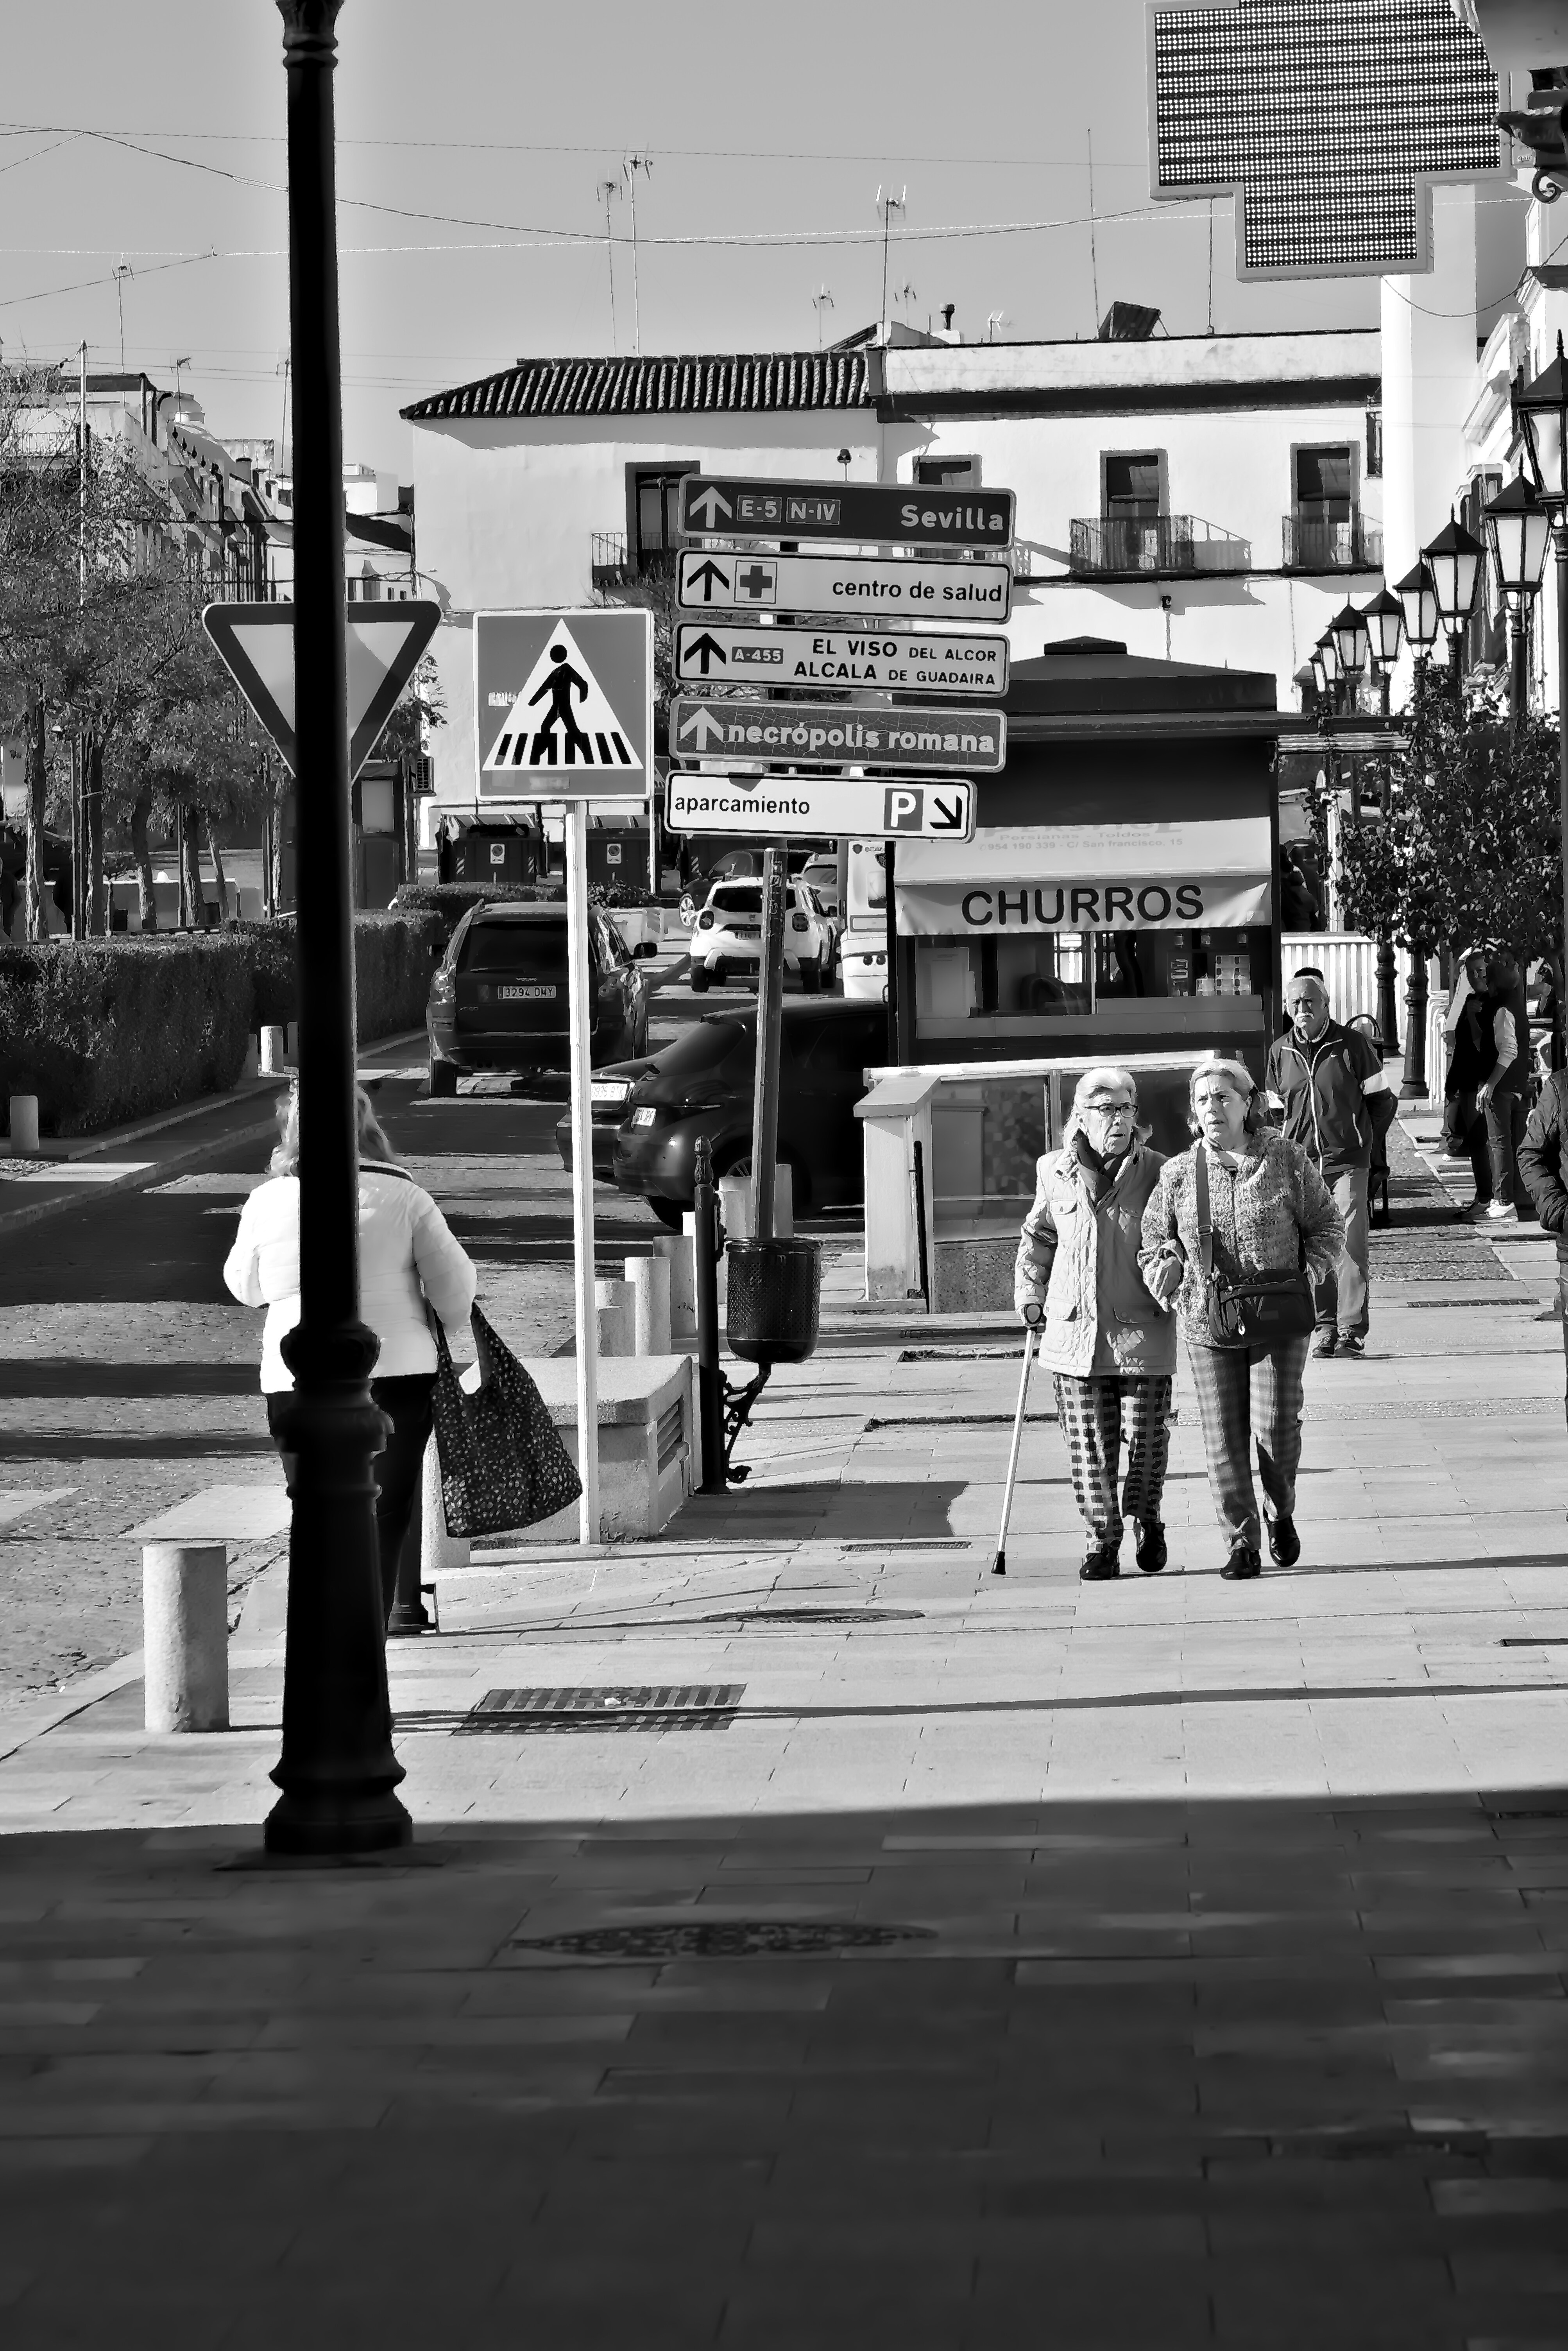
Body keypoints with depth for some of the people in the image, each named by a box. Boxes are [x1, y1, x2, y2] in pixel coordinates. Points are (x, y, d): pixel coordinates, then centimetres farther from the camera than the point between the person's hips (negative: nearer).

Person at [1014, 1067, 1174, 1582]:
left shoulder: (1155, 1173, -2)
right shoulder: (1054, 1173, 4)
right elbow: (1037, 1236, 19)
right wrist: (1030, 1295, 12)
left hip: (1143, 1331, -1)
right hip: (1075, 1332, 1)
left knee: (1147, 1433, 4)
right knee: (1088, 1443, 2)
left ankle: (1147, 1518, 30)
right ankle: (1102, 1541, 12)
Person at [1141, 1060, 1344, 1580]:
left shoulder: (1286, 1159, -1)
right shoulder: (1178, 1174, 2)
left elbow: (1327, 1225, 7)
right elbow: (1155, 1238, 13)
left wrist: (1311, 1270, -9)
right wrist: (1166, 1262, -8)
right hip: (1208, 1322, 2)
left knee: (1275, 1425, -9)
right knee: (1225, 1438, 0)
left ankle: (1282, 1513, 21)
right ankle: (1241, 1545, 10)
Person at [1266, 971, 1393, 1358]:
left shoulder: (1353, 1044, -1)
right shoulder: (1280, 1053, 8)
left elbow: (1381, 1100, 7)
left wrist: (1363, 1142, 5)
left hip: (1347, 1162, -3)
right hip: (1301, 1163, 3)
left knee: (1351, 1244, -10)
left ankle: (1352, 1329, -9)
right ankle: (1326, 1326, 12)